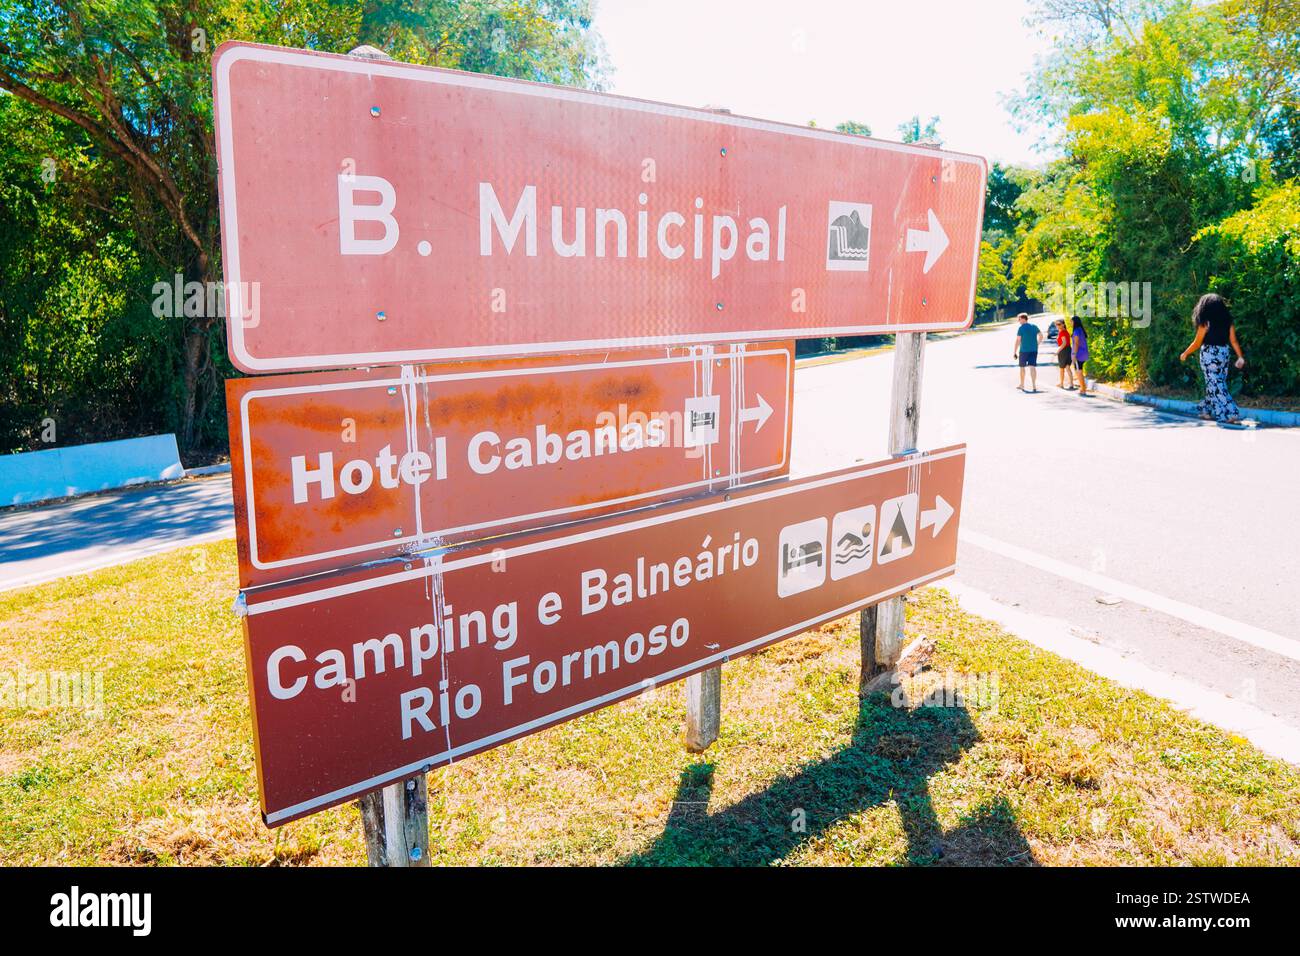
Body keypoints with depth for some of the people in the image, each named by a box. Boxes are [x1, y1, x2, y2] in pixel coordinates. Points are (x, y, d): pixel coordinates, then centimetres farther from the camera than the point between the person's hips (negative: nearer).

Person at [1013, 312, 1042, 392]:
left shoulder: (1021, 328, -7)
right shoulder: (1034, 326, 7)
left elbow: (1018, 340, -10)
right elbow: (1041, 336, 10)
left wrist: (1015, 352, -7)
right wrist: (1037, 344, 19)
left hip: (1024, 350, -4)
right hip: (1034, 350, 4)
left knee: (1022, 367, 14)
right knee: (1032, 367, -2)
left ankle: (1022, 385, 27)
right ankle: (1034, 386, -11)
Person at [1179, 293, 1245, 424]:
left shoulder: (1206, 322, -9)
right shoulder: (1227, 321, 5)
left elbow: (1197, 342, -6)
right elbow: (1233, 341, 3)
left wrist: (1185, 353, 7)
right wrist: (1240, 357, 8)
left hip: (1209, 355, -6)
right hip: (1224, 354, 6)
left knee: (1216, 386, -4)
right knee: (1215, 384, 17)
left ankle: (1230, 414, -11)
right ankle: (1206, 410, 27)